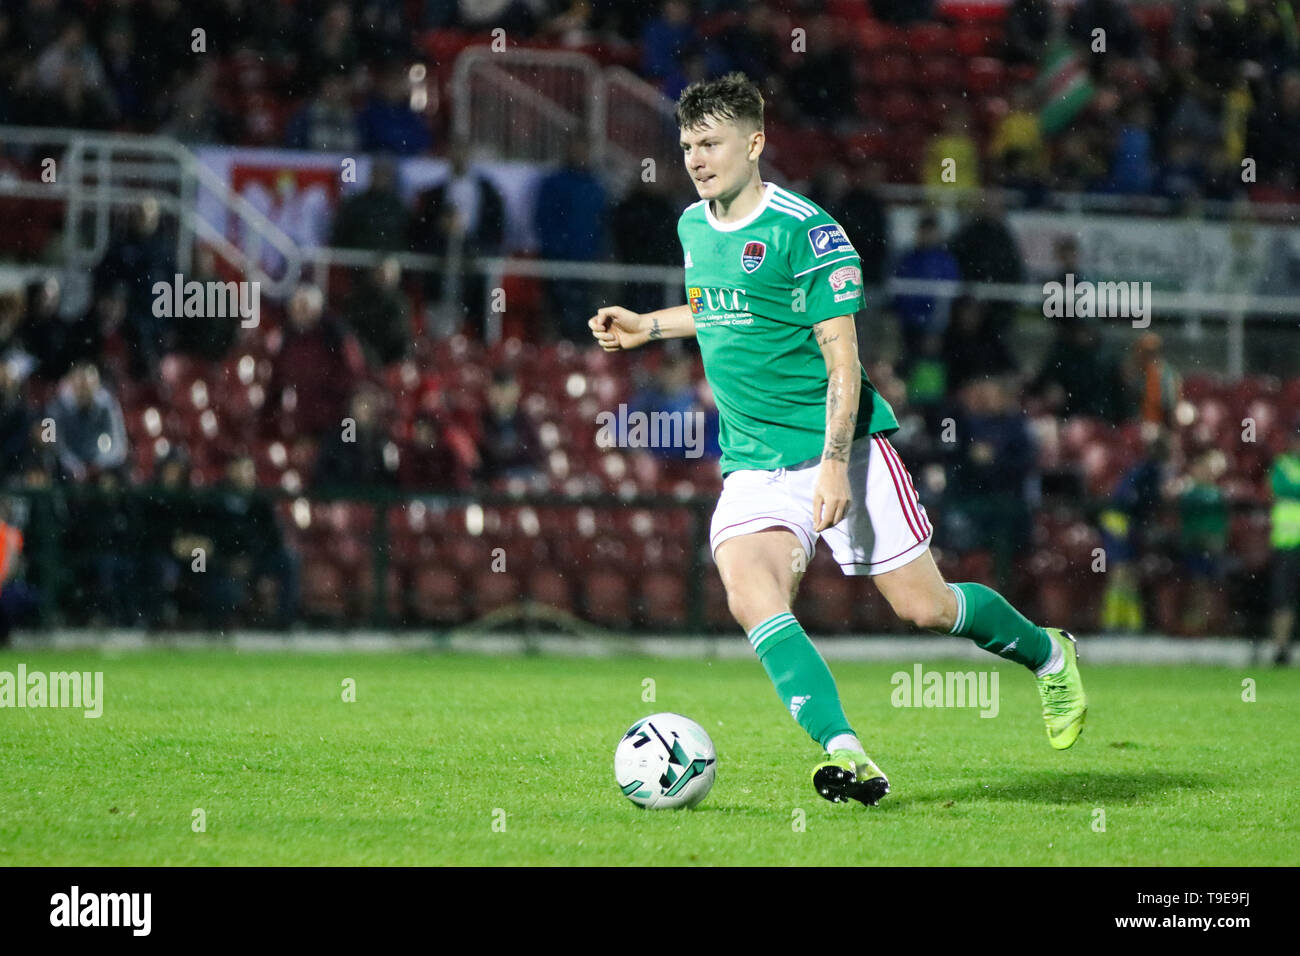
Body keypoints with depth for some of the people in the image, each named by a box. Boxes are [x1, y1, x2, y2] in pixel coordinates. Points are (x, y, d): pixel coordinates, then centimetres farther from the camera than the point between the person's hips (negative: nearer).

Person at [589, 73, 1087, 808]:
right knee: (750, 596, -22)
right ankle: (846, 754, -28)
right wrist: (647, 327, 23)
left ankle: (1049, 656, 27)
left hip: (841, 449, -5)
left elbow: (842, 357, -14)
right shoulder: (693, 227, 10)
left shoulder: (805, 229, -13)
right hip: (753, 463, 5)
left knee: (924, 607, -2)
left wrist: (834, 462, -21)